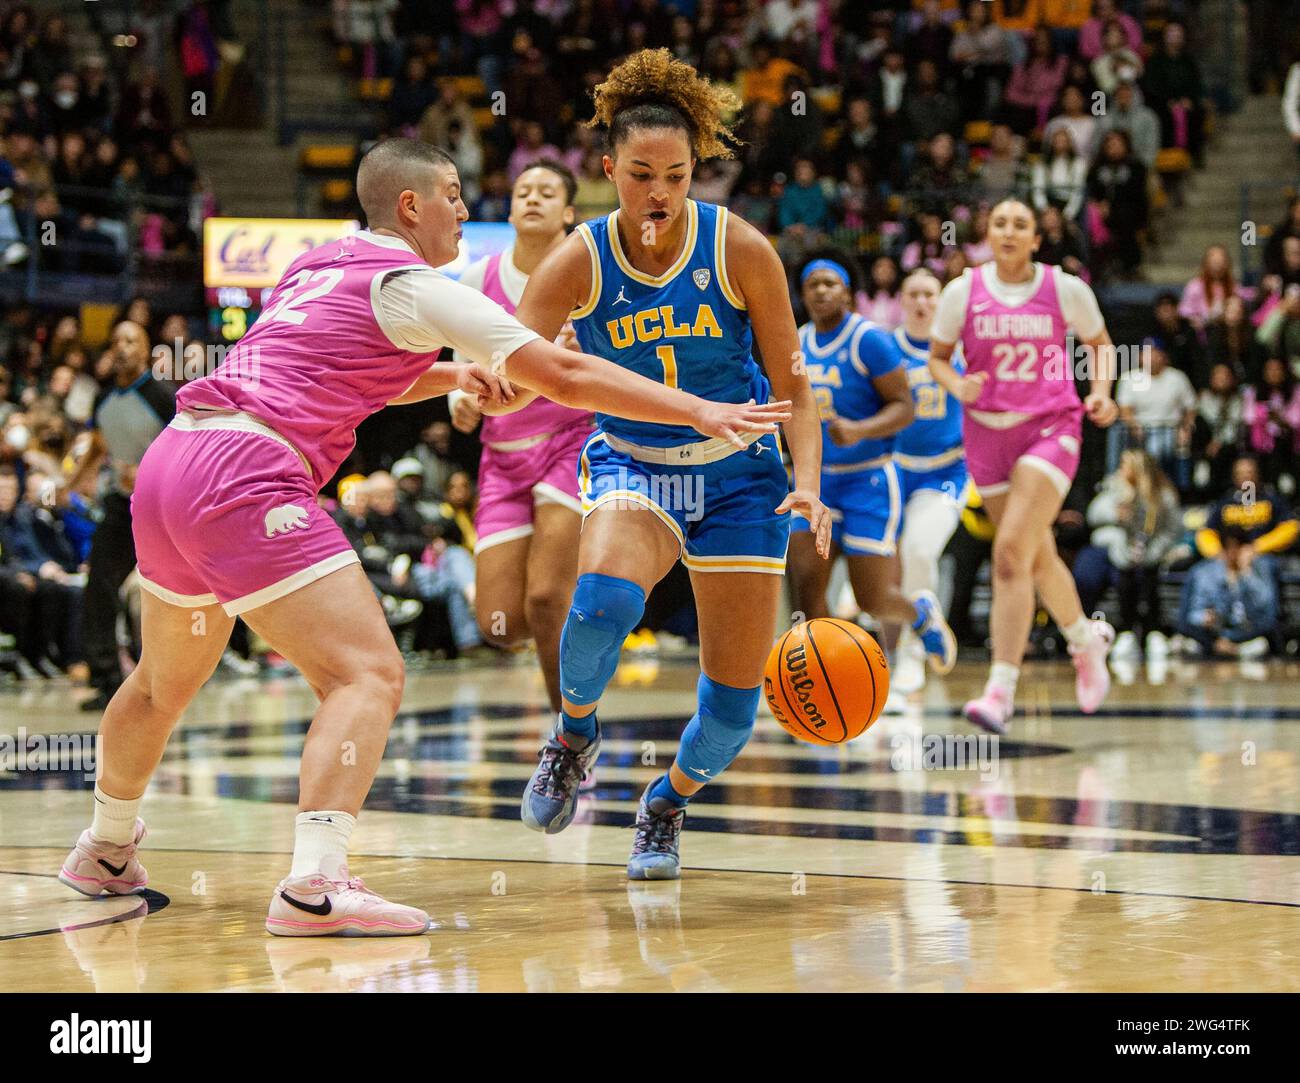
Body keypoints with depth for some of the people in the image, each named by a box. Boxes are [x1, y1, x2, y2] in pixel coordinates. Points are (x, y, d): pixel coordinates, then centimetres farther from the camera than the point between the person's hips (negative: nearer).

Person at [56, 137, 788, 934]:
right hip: (245, 478, -9)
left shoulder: (321, 266, 23)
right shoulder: (412, 285, -3)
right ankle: (315, 884, -31)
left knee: (167, 682, 28)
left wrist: (453, 375, 29)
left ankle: (107, 851, 46)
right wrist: (700, 412, -5)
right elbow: (565, 375, -7)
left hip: (168, 462, 9)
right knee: (370, 675, -14)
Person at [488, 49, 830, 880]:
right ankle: (575, 733, -3)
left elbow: (793, 386, -7)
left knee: (737, 698, -1)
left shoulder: (740, 250, -13)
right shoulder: (580, 260, -12)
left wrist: (808, 485, -21)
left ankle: (668, 805, 32)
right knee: (604, 597, -35)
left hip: (739, 476, 1)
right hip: (631, 464, -1)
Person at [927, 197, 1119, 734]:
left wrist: (1101, 391, -5)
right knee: (1038, 556, 16)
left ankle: (1001, 690, -19)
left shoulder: (1066, 289, -5)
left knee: (1011, 552, -19)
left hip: (1050, 428, -3)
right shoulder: (962, 292, -3)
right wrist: (957, 385, -12)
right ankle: (1087, 639, 44)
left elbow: (1100, 344, 11)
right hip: (987, 431, 3)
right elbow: (937, 356, 9)